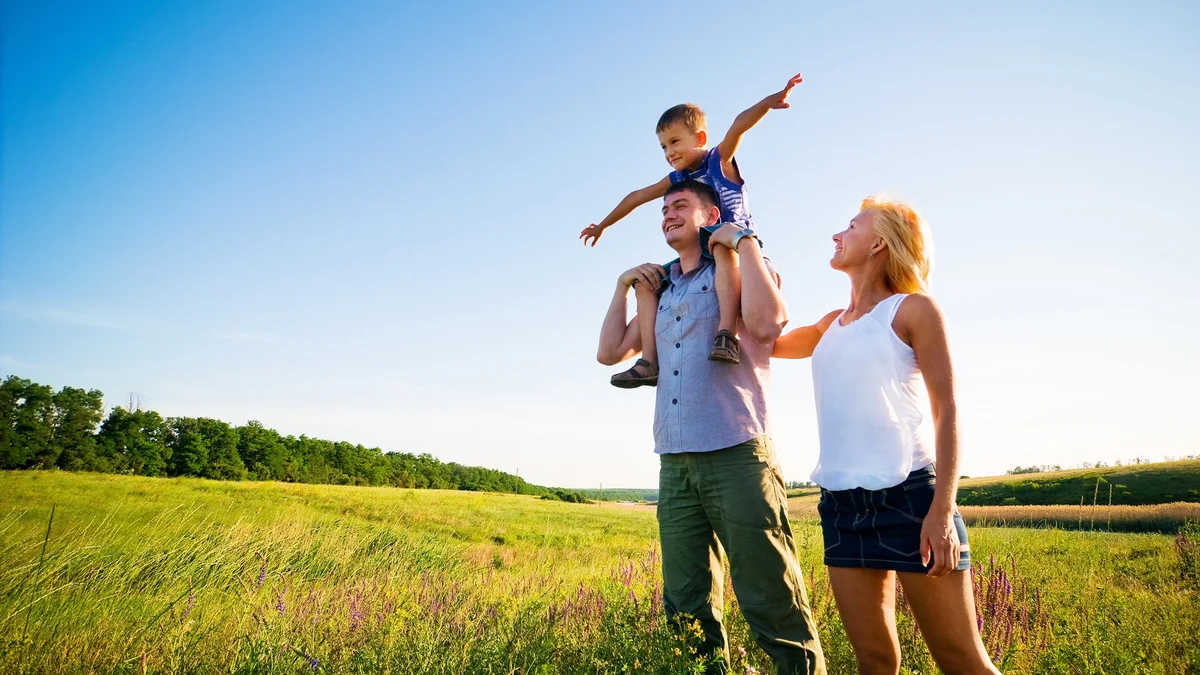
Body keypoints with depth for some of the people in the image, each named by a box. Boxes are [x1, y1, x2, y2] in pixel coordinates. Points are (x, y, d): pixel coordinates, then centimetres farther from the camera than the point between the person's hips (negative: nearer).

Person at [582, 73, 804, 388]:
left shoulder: (720, 159, -2)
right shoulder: (676, 179, 14)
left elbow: (740, 124, -21)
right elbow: (636, 197, 24)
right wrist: (603, 225, 32)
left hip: (740, 247, -7)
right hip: (701, 257, 7)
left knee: (721, 245, -40)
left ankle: (727, 333, -52)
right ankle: (649, 361, -14)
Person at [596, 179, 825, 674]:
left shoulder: (741, 269, 5)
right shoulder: (661, 289, 21)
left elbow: (766, 322, -17)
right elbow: (610, 352, 20)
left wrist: (744, 240, -8)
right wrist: (623, 285, 14)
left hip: (737, 455, -6)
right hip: (675, 465, 6)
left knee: (770, 604, -3)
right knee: (686, 609, 11)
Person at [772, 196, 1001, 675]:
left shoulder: (912, 309, 0)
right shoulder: (831, 326, 17)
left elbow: (946, 412, -5)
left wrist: (942, 509, -15)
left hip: (908, 495, -5)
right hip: (840, 504, 6)